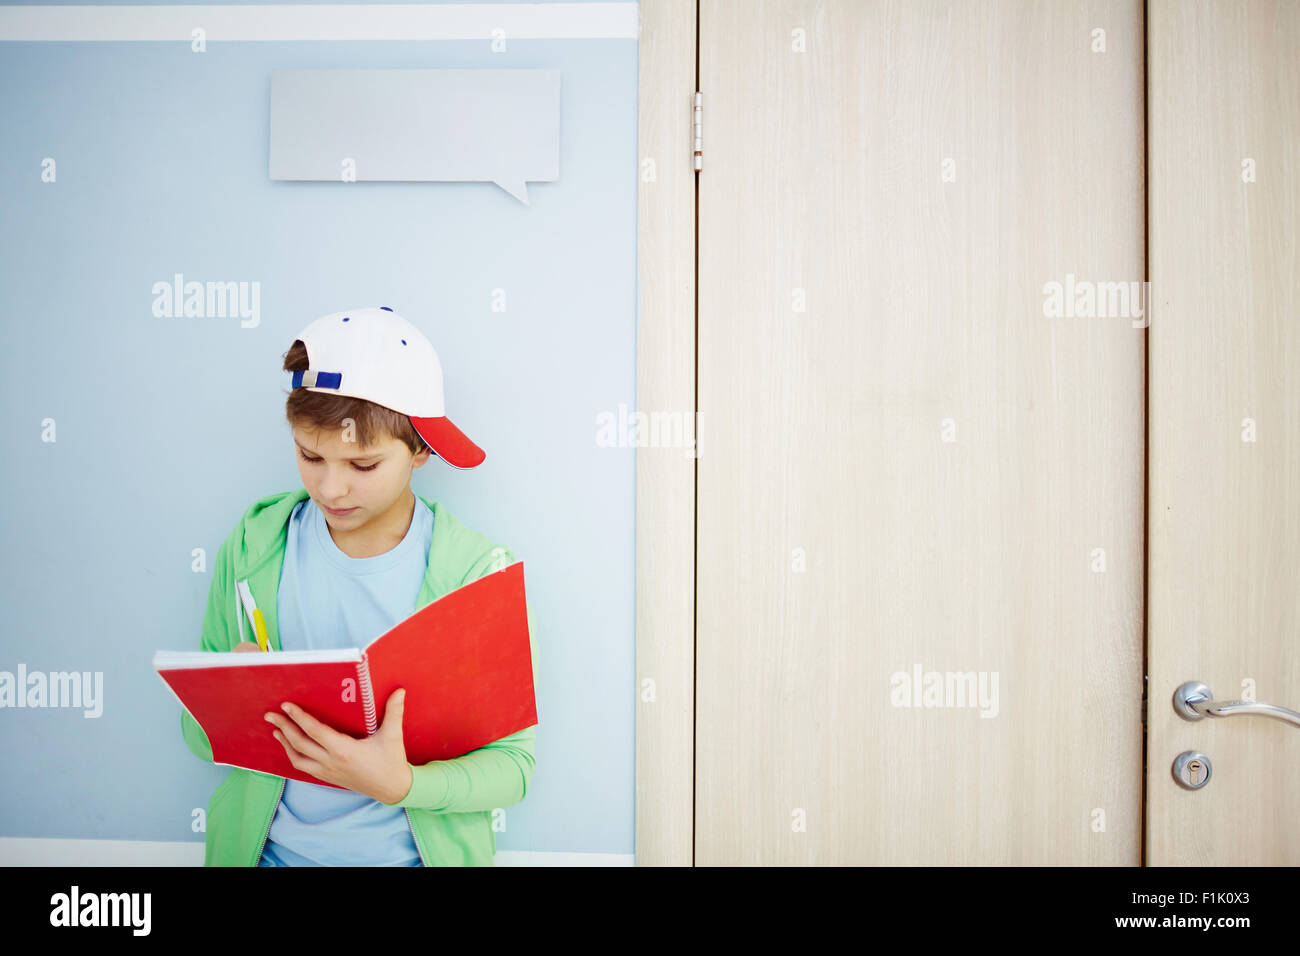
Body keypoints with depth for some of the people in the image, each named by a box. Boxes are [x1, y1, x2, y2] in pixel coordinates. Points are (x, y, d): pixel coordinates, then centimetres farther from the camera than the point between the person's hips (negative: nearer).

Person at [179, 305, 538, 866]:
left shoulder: (478, 572, -11)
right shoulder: (253, 548, -2)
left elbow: (513, 763, -8)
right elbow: (200, 736, 3)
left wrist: (401, 784, -24)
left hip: (413, 852, -3)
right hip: (271, 848, 3)